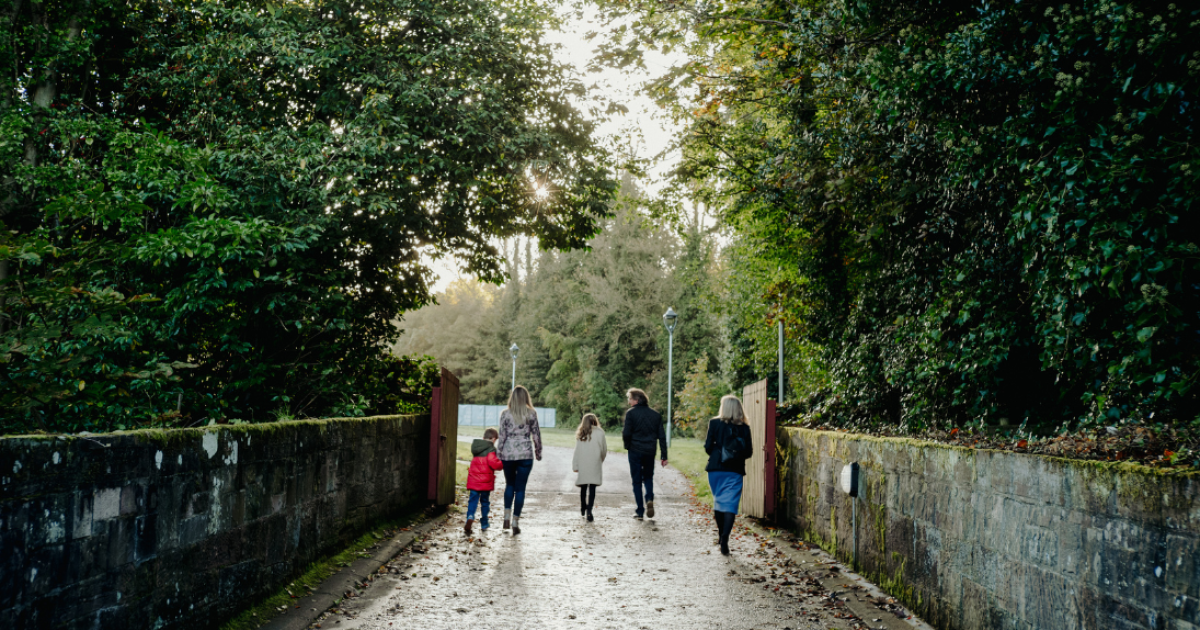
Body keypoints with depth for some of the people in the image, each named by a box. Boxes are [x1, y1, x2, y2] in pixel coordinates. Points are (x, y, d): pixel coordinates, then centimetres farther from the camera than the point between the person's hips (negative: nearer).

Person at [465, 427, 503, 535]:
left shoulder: (476, 447, 13)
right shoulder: (490, 449, -11)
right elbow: (493, 463, -21)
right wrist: (502, 464, -3)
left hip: (473, 480, 4)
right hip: (485, 481, -4)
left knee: (473, 501, 3)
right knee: (485, 502, 10)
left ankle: (470, 517, -23)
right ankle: (484, 525, 18)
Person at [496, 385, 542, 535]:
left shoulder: (505, 414, -2)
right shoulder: (531, 414, -2)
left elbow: (502, 435, -1)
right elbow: (536, 434, 3)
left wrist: (498, 453, 7)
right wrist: (538, 451, 15)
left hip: (508, 454, 1)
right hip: (525, 454, -1)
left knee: (509, 485, 20)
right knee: (520, 488, 3)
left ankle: (507, 517, 11)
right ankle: (515, 522, 2)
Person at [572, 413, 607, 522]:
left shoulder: (580, 434, 5)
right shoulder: (599, 433, -1)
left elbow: (577, 451, 4)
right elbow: (604, 449, 3)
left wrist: (575, 466, 7)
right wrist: (601, 460, 21)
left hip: (582, 464, 3)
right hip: (594, 464, -3)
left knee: (583, 487, 16)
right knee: (592, 487, -5)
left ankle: (583, 509, 29)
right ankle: (589, 510, -19)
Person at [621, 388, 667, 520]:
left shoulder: (630, 413, -7)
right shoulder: (656, 415, 7)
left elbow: (627, 434, -12)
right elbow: (662, 436, 5)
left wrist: (627, 445, 8)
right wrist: (664, 456, 7)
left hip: (635, 451, -3)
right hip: (650, 452, 3)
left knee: (637, 481, 6)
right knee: (648, 477, 20)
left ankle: (640, 511, 5)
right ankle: (649, 498, -6)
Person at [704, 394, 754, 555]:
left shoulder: (714, 423, -3)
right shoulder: (744, 428, 0)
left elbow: (708, 446, -5)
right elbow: (748, 452, -1)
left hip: (716, 469, 1)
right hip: (735, 471, -1)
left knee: (718, 500, 19)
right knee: (730, 504, -5)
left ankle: (721, 533, 32)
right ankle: (724, 539, -20)